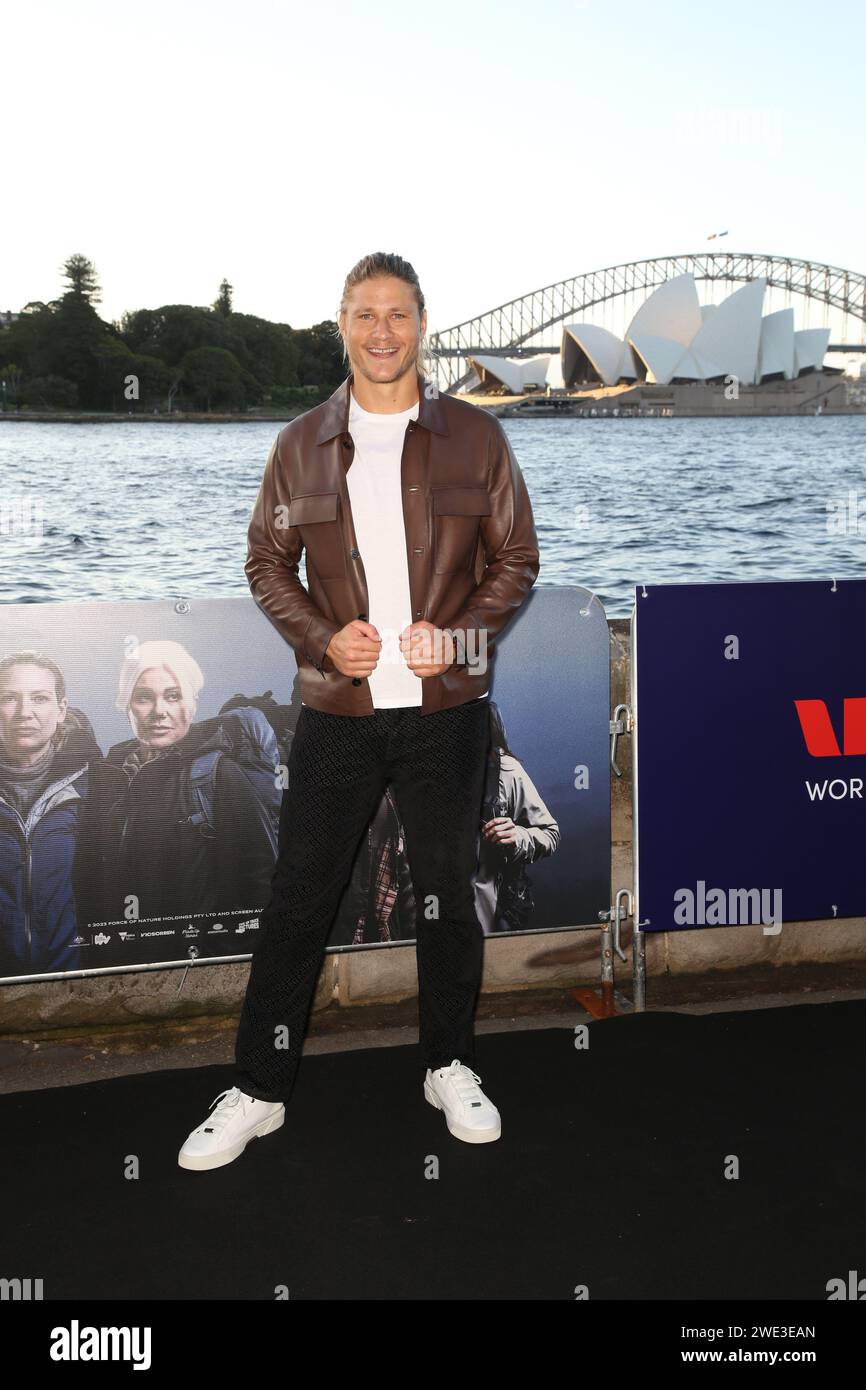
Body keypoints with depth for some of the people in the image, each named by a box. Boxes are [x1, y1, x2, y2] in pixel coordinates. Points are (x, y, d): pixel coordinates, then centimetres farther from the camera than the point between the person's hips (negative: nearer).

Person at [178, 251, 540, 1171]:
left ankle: (450, 1069, 31)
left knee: (446, 894, 12)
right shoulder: (301, 445, 6)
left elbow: (517, 559, 5)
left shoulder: (475, 437, 2)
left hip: (445, 708, 0)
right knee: (296, 900, 4)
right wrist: (322, 638, -8)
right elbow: (267, 561, 9)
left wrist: (458, 633, -12)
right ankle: (258, 1090, 18)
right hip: (336, 711, 1)